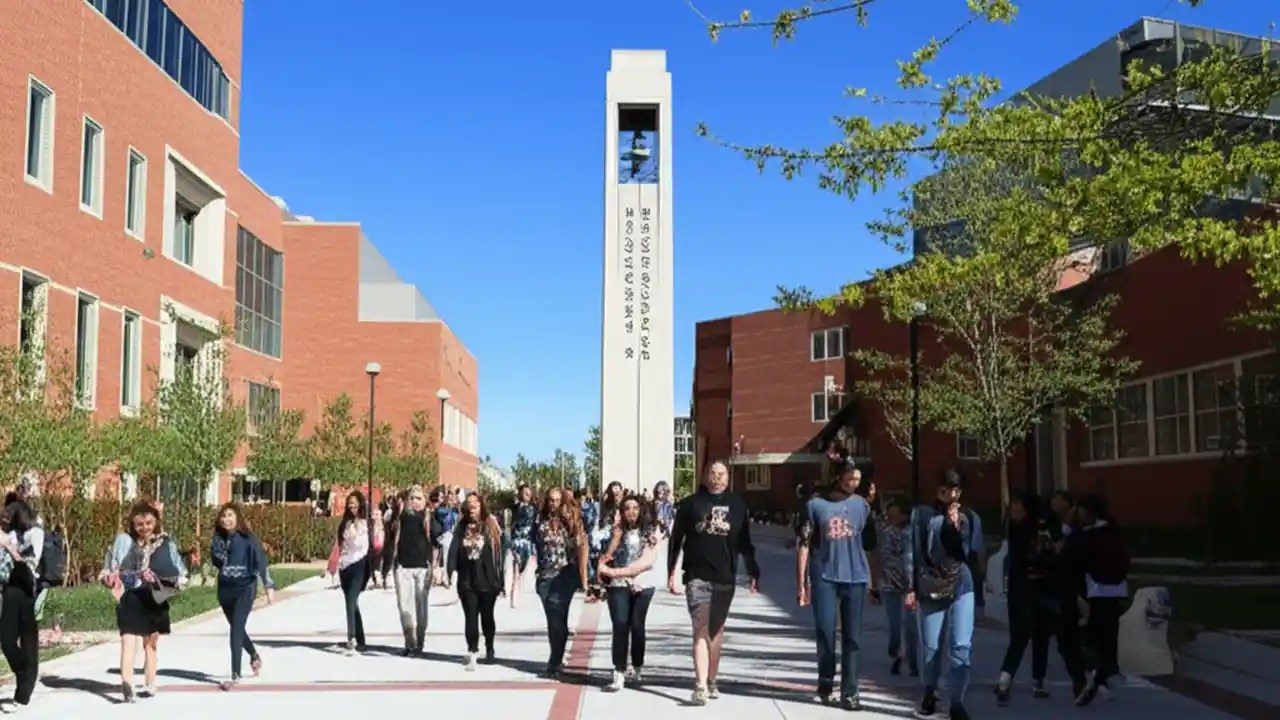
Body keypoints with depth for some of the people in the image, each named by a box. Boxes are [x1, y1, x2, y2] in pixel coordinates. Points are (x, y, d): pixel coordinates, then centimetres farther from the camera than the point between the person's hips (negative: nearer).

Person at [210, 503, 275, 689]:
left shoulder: (247, 538, -11)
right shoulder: (218, 538, 2)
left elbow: (261, 561, -14)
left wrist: (269, 586, -20)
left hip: (245, 588, -5)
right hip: (225, 588, 5)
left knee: (236, 630, -12)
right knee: (236, 629, 18)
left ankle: (235, 675, -9)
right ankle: (255, 656, 45)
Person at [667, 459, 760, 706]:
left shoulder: (738, 505, 7)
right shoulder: (691, 504, 2)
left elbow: (745, 542, 10)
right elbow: (676, 540, 4)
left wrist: (754, 573, 6)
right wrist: (671, 572, -1)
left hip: (725, 578, 2)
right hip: (697, 576, -2)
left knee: (716, 631, 12)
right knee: (701, 631, -9)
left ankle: (711, 681, 23)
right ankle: (701, 686, -15)